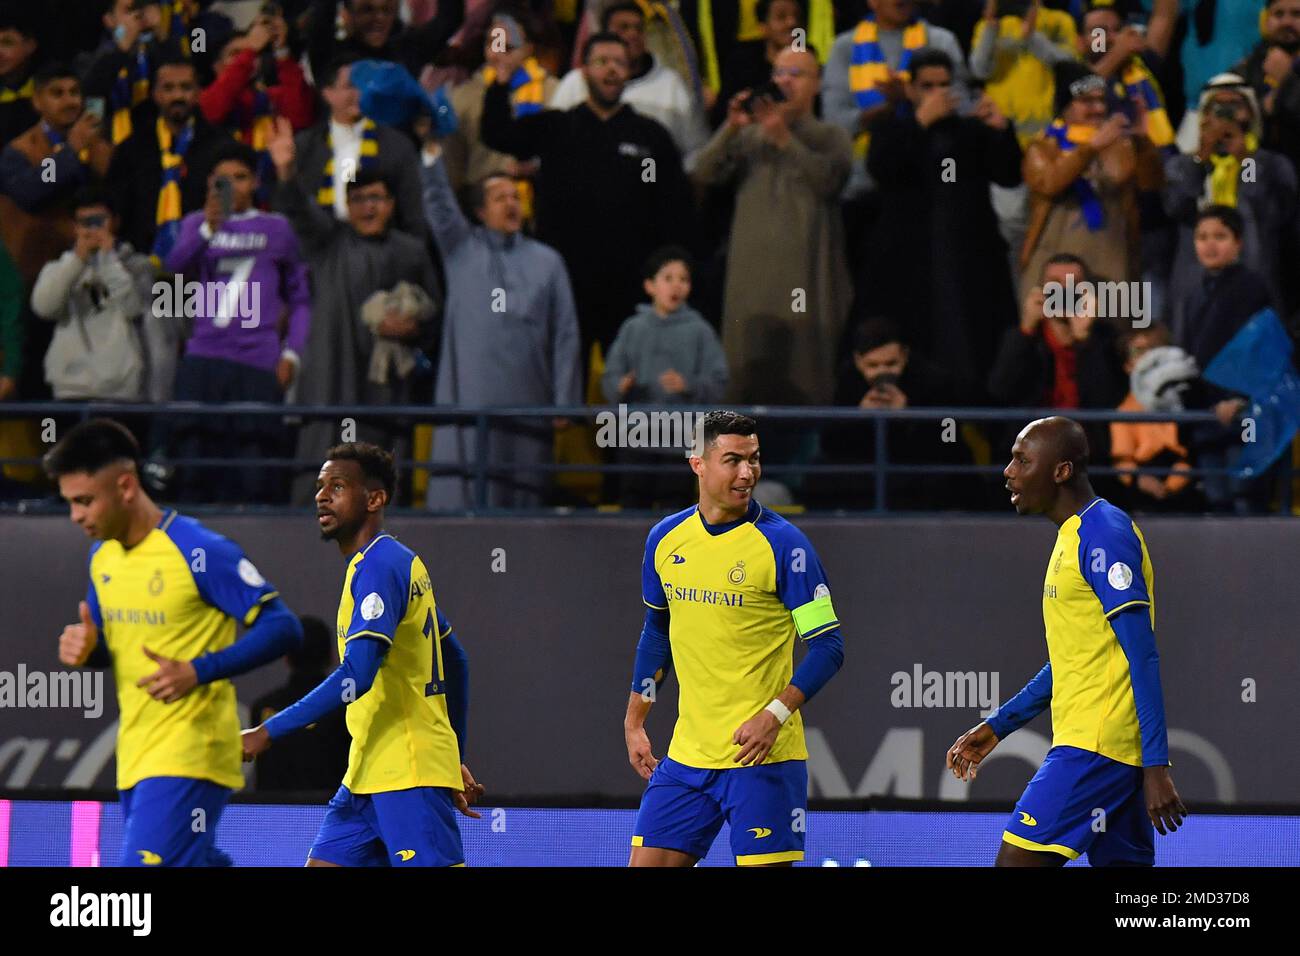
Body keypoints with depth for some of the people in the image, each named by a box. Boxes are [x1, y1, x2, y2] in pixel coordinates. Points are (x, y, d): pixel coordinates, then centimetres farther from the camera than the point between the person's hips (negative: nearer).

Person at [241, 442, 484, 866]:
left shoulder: (379, 566, -14)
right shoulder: (402, 563, 17)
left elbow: (355, 677, -24)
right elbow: (455, 663, 24)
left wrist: (268, 733, -22)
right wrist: (455, 759, 28)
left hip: (409, 774, -10)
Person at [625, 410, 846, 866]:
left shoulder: (782, 543, -10)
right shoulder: (665, 538, 6)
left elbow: (828, 645, -10)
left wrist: (775, 714, -22)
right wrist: (634, 722, 19)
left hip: (762, 755, -5)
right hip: (686, 755, 5)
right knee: (647, 863, 3)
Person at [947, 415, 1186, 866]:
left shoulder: (1104, 534, -13)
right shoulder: (1071, 537, 18)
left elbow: (1143, 658, -18)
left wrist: (1156, 766, -22)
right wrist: (997, 726, 26)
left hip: (1094, 750, -10)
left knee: (1016, 861, -12)